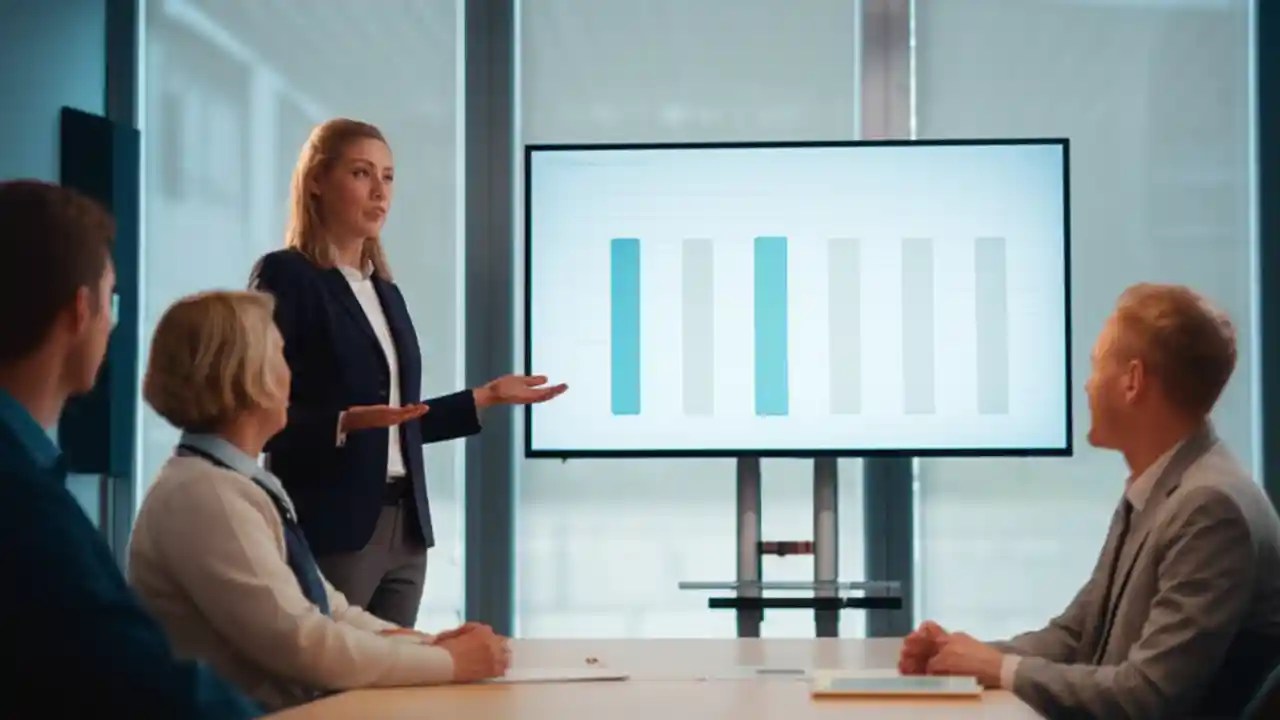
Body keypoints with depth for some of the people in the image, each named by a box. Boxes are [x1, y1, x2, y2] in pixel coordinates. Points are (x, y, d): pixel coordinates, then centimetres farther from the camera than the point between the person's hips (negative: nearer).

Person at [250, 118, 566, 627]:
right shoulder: (285, 275, -5)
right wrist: (343, 425, -26)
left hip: (404, 528, 7)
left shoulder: (386, 291, 16)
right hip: (331, 531, -7)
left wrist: (488, 397, 14)